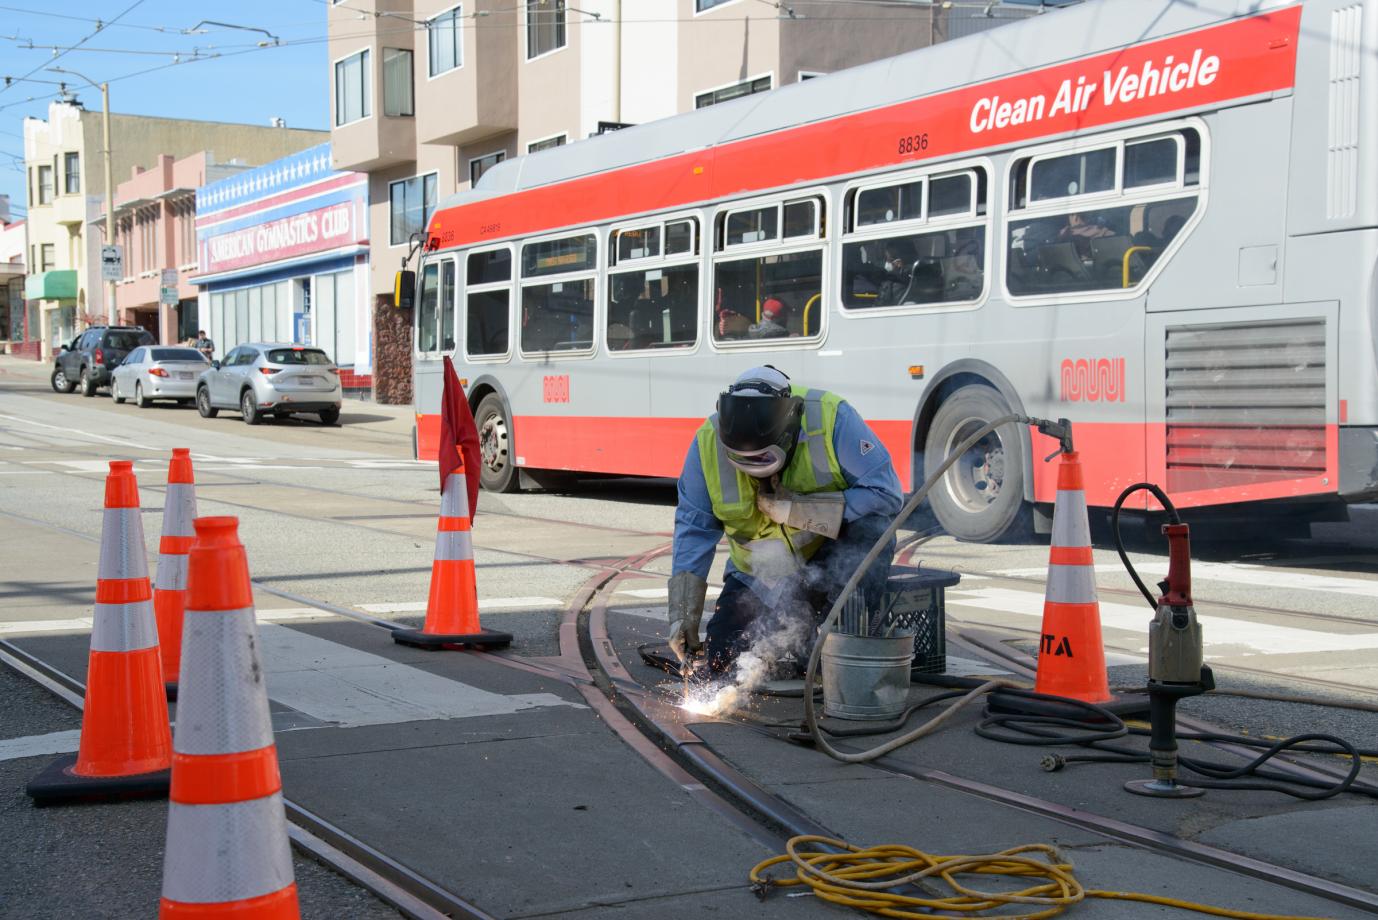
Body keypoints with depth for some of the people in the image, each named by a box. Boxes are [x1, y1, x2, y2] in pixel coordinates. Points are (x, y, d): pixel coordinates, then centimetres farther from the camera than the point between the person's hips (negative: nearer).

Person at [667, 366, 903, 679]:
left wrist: (796, 510, -32)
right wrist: (682, 614, -16)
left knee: (871, 530, -34)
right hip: (760, 576, 3)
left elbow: (886, 494, -28)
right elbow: (693, 529, -10)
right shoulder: (709, 442, -17)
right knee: (719, 667, -4)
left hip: (828, 560, -3)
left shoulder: (832, 419, -27)